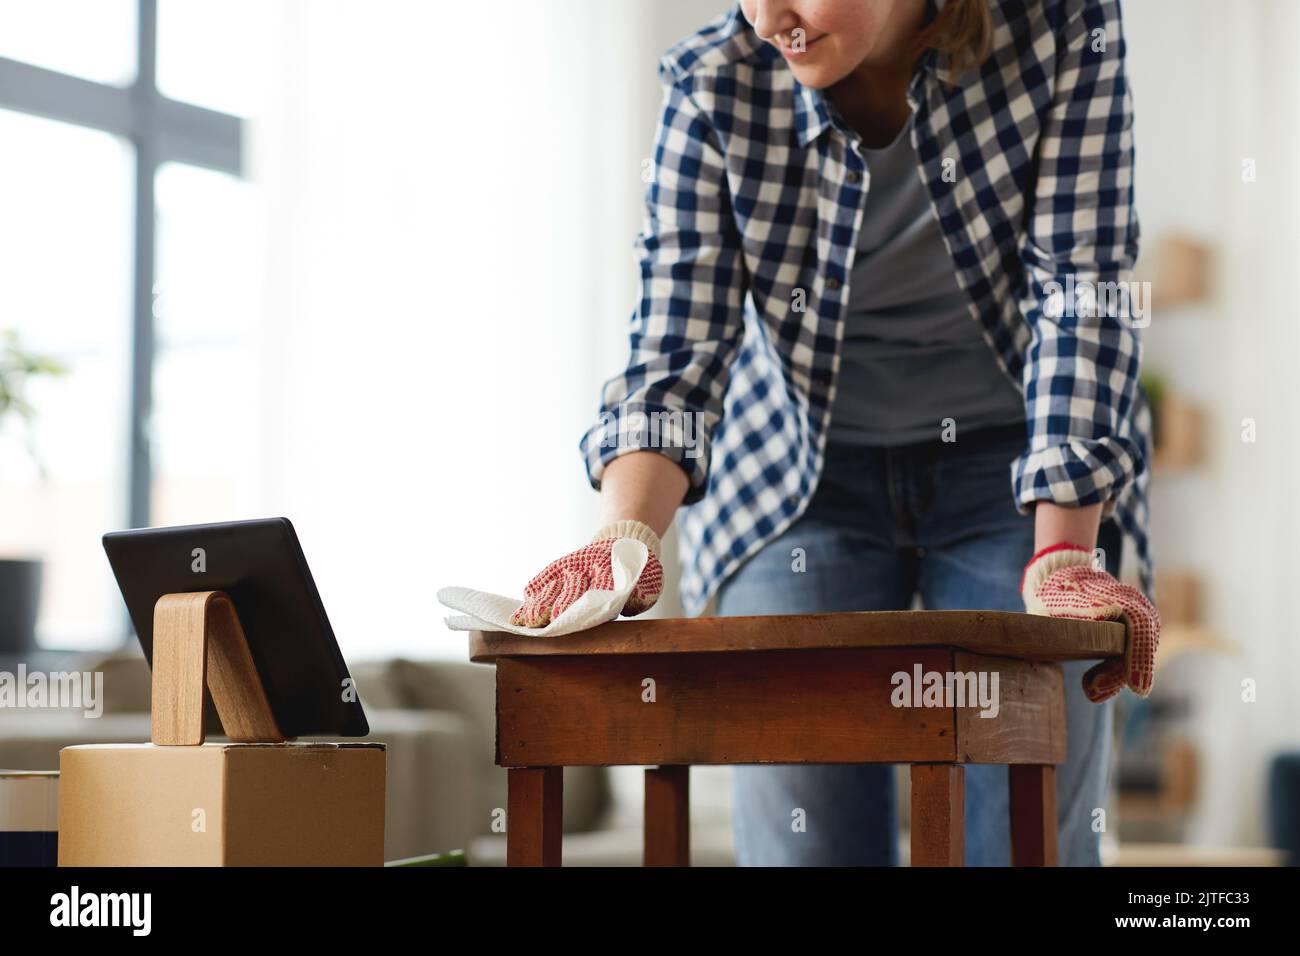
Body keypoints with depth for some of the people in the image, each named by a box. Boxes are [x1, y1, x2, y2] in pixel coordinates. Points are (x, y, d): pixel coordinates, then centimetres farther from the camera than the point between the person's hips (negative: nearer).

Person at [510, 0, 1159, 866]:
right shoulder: (714, 84, -16)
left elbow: (1081, 297, -21)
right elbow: (676, 350, -19)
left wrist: (1062, 556, -31)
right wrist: (625, 542, -38)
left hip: (1010, 471, 0)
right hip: (803, 478, 1)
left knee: (1028, 831, -4)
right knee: (801, 838, -2)